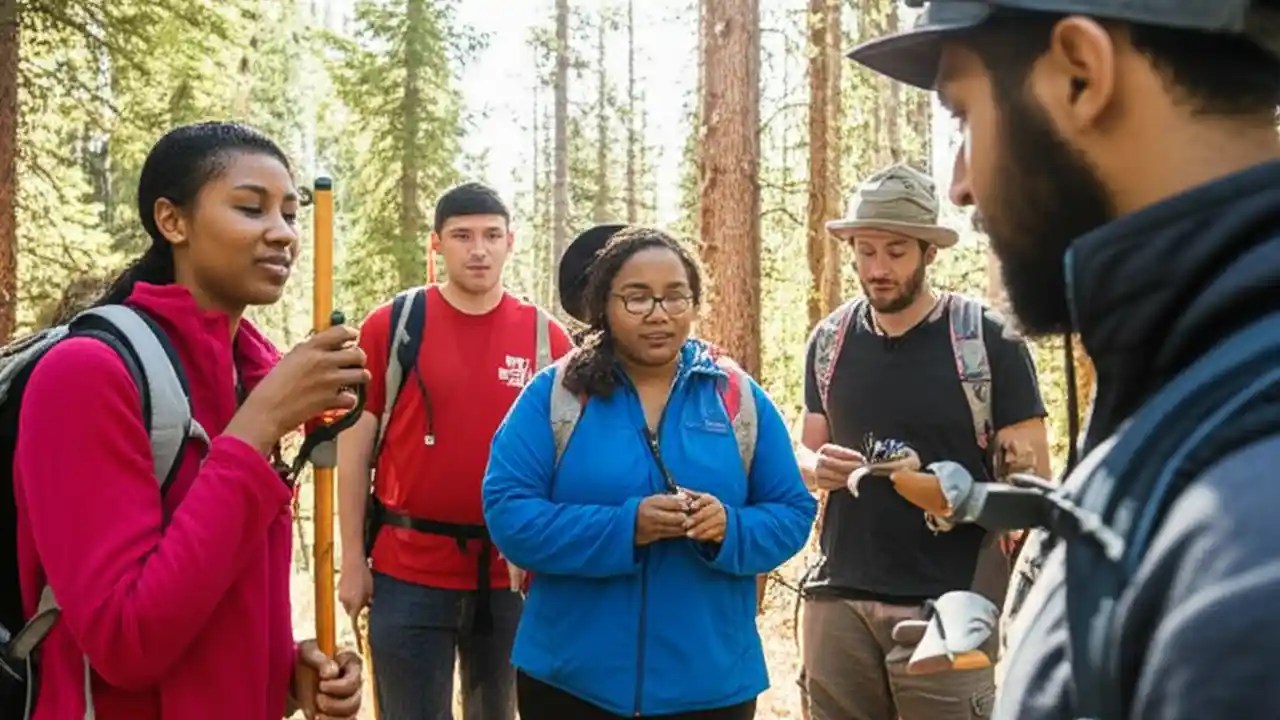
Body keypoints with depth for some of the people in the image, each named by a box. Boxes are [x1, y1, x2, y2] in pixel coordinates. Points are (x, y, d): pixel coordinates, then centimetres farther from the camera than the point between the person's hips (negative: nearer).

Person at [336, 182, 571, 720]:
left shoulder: (546, 337, 2)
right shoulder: (391, 325, -3)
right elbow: (355, 447, 0)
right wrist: (353, 559, -2)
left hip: (514, 573, 2)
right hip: (409, 572, -2)